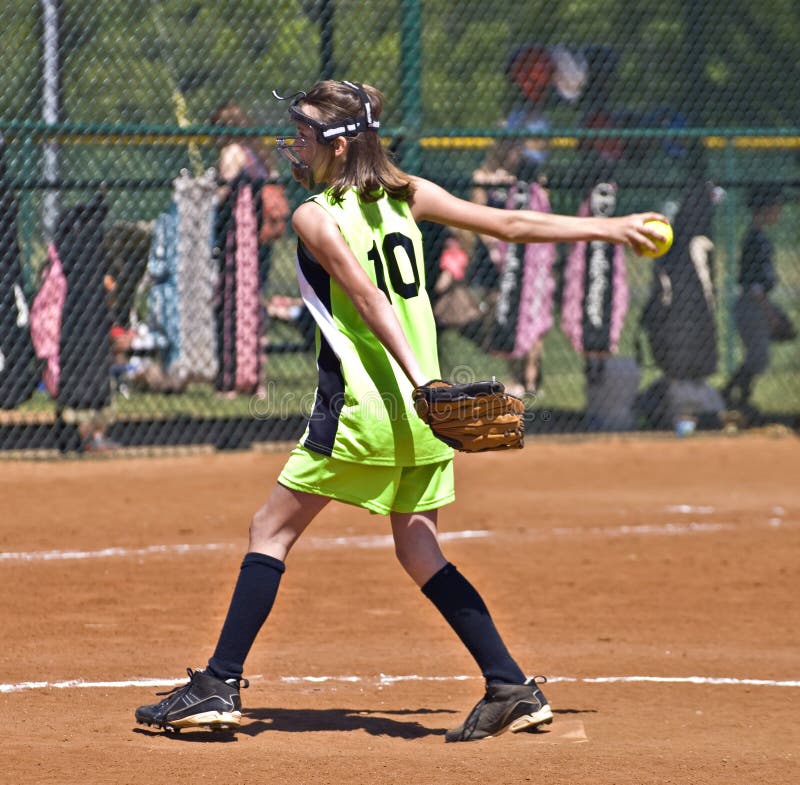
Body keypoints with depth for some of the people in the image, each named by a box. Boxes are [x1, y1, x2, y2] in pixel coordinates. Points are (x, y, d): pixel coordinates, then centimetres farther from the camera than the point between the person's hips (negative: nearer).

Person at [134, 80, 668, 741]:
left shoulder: (315, 219, -7)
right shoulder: (405, 195, 9)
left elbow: (369, 300, -17)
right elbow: (510, 224, 7)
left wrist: (419, 383, -25)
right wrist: (611, 228, 12)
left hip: (361, 408, -6)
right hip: (423, 413, 6)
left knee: (272, 532, 2)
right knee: (418, 551, 13)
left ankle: (219, 686, -1)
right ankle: (512, 687, 6)